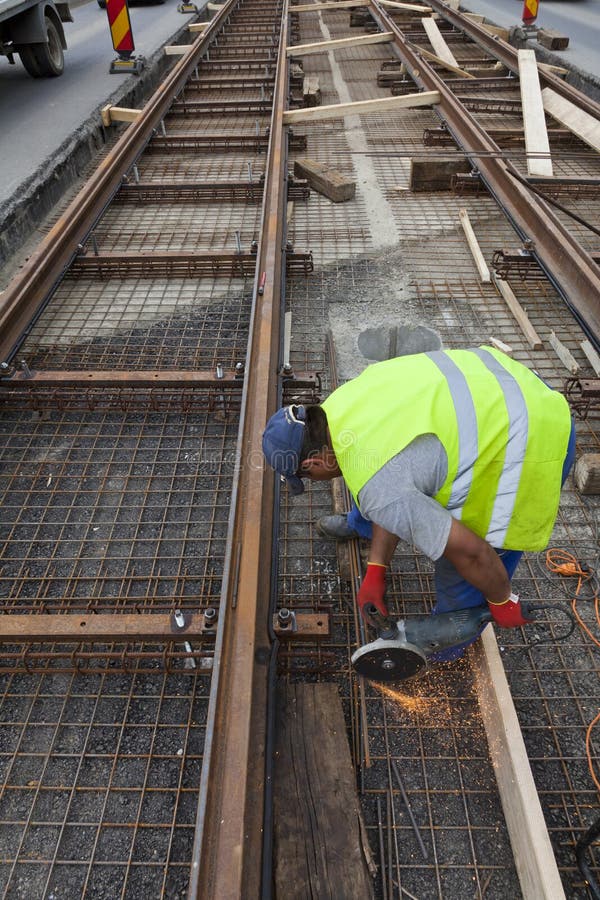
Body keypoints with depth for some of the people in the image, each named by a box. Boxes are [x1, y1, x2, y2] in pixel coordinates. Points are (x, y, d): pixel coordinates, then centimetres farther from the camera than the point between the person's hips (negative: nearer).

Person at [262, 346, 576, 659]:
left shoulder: (377, 486, -31)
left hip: (534, 438, -8)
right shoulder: (338, 406, -4)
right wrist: (375, 571, 8)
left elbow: (469, 551, -24)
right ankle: (360, 524, 54)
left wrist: (502, 602, -3)